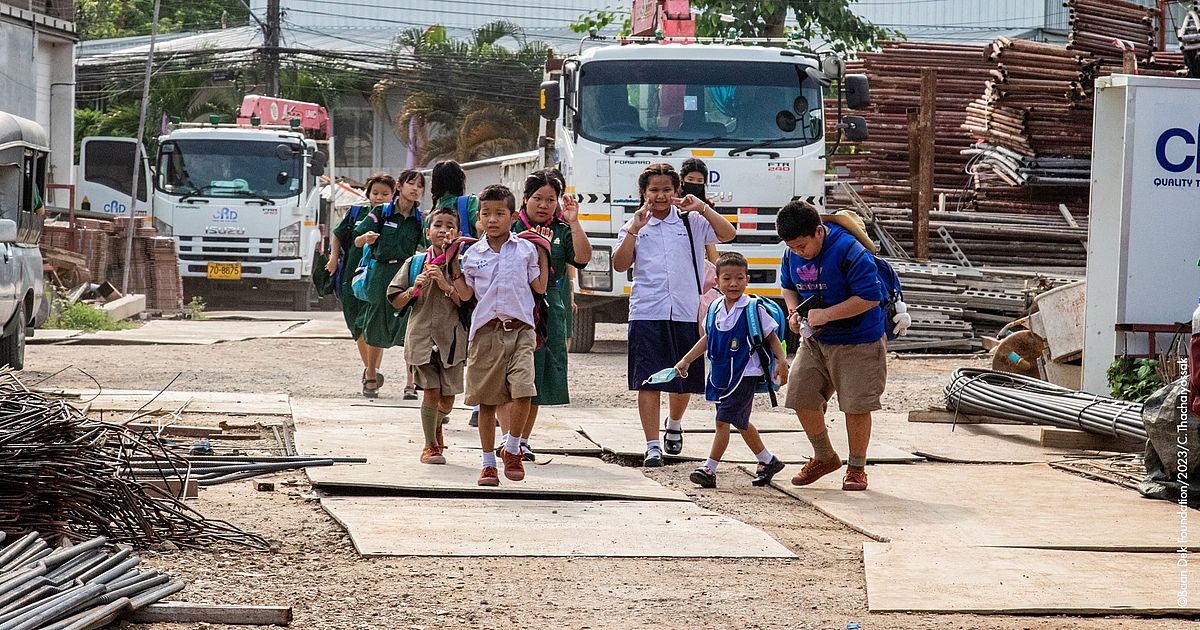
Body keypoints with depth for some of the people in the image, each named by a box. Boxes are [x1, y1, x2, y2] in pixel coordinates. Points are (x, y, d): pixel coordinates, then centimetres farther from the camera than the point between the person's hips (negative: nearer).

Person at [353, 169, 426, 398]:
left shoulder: (420, 219, 7)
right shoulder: (381, 213, 3)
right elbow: (357, 241, 1)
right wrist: (366, 238, -22)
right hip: (382, 273, 0)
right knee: (377, 330, 8)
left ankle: (410, 384, -11)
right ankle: (371, 377, 28)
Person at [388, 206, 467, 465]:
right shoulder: (415, 263, 6)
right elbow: (396, 302, 9)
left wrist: (446, 286, -16)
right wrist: (414, 289, -8)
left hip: (452, 337, 0)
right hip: (422, 335, 0)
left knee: (447, 399, 5)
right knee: (431, 392, -10)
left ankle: (437, 425, 39)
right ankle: (431, 446, 8)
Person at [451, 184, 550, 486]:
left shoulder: (525, 249, 6)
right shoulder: (472, 254, 7)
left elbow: (540, 287, 8)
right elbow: (465, 294, 10)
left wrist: (543, 255, 6)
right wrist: (454, 265, 4)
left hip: (519, 329, -1)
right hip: (485, 332, 1)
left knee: (522, 390, -18)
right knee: (487, 401, 5)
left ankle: (512, 450, 3)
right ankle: (488, 463, 15)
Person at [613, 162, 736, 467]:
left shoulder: (691, 222, 8)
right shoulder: (635, 226, 7)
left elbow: (728, 234, -5)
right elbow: (620, 265, -2)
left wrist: (702, 208, -15)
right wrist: (633, 230, -12)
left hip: (686, 313, 1)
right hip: (647, 313, -1)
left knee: (684, 380, 12)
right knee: (648, 381, -8)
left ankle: (674, 425, 40)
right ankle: (652, 445, -6)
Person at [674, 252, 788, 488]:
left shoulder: (754, 309, -11)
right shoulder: (715, 308, 5)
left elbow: (771, 336, -5)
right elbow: (707, 338, 17)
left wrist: (781, 361, -15)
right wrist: (686, 360, 16)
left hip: (744, 375, -7)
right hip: (721, 376, 7)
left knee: (723, 420, -12)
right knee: (740, 423, 16)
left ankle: (709, 469, -7)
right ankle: (768, 461, 31)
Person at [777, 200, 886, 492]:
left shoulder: (849, 251, -25)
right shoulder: (792, 255, -3)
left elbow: (870, 297, -26)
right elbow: (788, 286, 17)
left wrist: (825, 315, -26)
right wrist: (793, 311, -5)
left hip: (858, 343, -6)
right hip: (814, 341, 6)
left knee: (856, 405, -2)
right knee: (801, 397, 1)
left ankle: (857, 468, 14)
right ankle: (824, 457, 22)